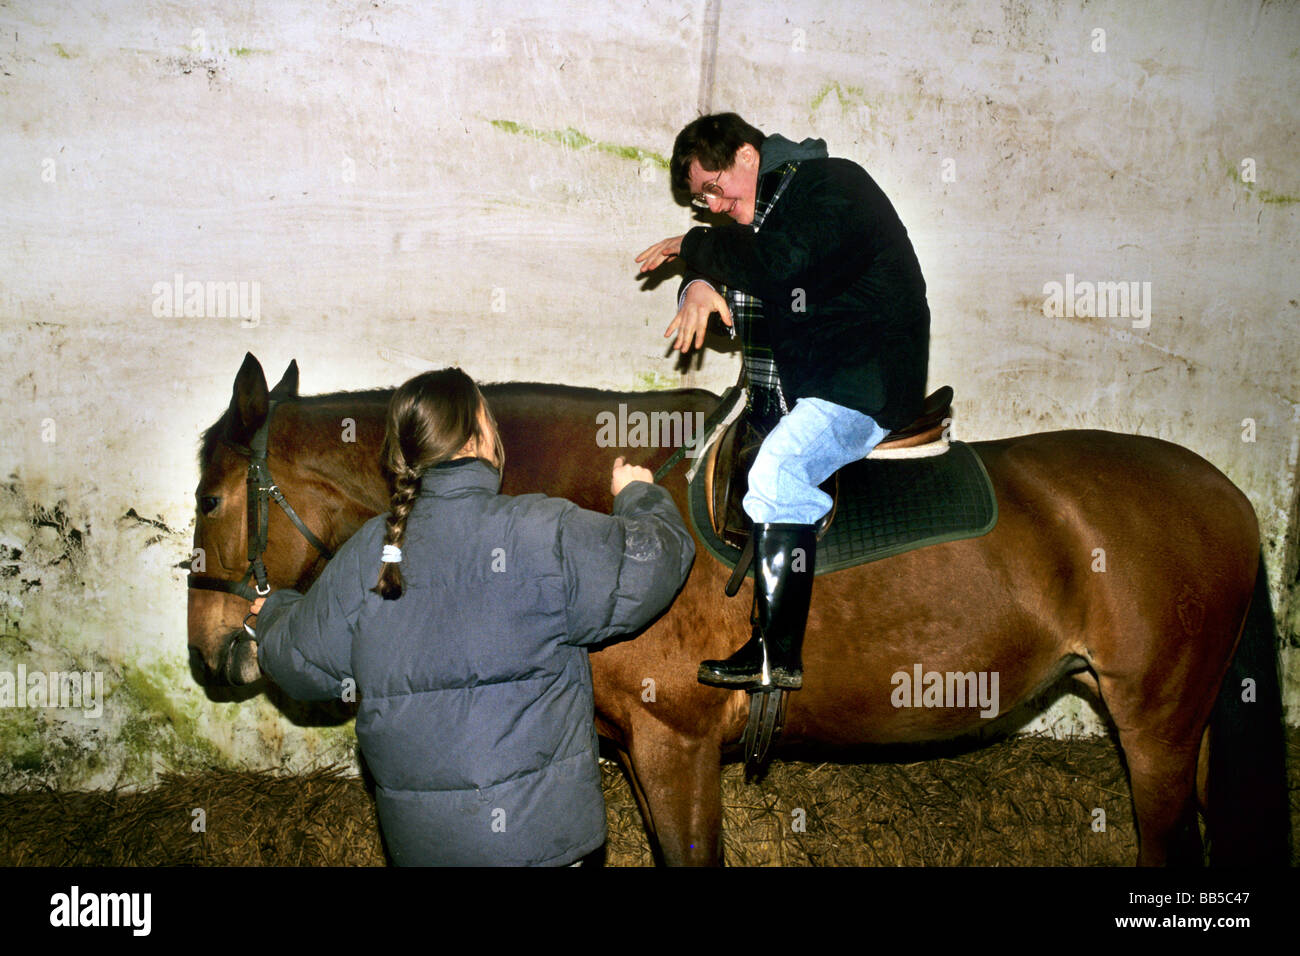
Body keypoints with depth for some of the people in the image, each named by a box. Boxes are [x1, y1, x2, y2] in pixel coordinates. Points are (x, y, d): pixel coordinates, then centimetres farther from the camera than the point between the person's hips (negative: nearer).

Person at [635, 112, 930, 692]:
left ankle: (777, 655, -25)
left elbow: (774, 264, -25)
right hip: (806, 380, 10)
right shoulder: (769, 207, 19)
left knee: (778, 469, -31)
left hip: (866, 383, -10)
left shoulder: (829, 184, -9)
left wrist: (694, 245, -11)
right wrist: (698, 286, -8)